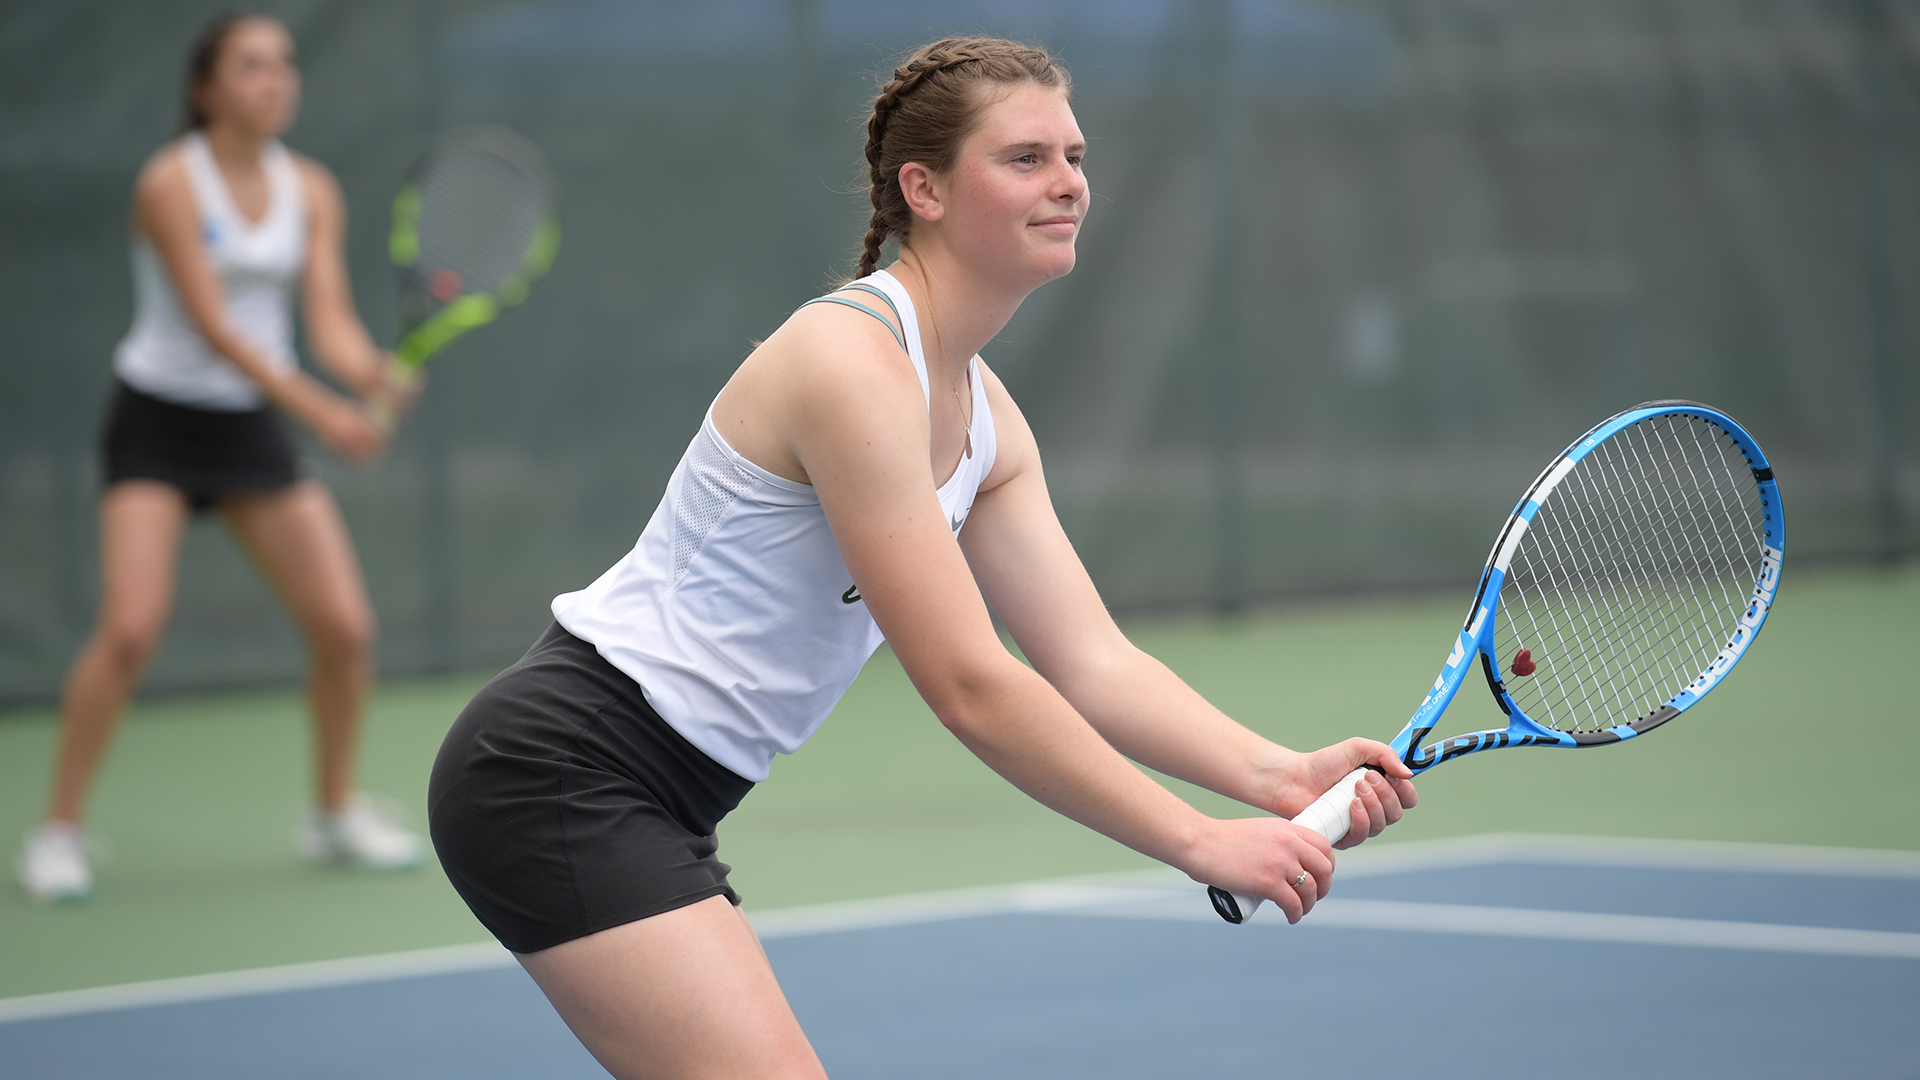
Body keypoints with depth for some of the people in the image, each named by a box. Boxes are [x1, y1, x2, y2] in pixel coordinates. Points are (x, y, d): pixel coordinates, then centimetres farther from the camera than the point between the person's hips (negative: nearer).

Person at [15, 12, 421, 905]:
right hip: (160, 421, -5)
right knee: (132, 628, -20)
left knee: (345, 626, -3)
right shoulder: (171, 183, -15)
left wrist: (368, 370, -31)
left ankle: (338, 814, 19)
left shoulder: (311, 190, 1)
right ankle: (57, 833, -6)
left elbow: (329, 317, -8)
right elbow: (212, 325, -22)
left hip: (254, 427, 5)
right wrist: (317, 409, -32)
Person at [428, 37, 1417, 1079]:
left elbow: (1093, 662, 5)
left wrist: (1276, 776, -11)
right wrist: (1199, 841, -21)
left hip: (649, 796, 10)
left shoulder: (985, 416, 10)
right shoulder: (852, 361, -20)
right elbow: (970, 688, -24)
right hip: (559, 768, -10)